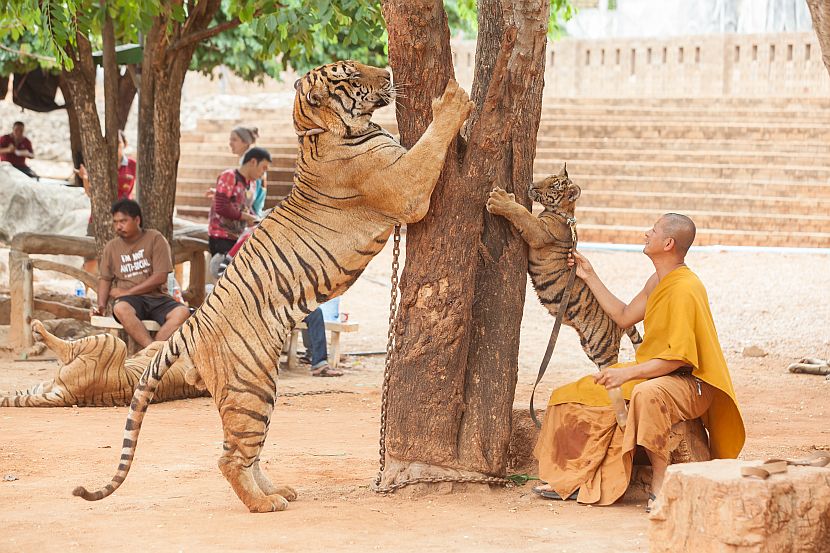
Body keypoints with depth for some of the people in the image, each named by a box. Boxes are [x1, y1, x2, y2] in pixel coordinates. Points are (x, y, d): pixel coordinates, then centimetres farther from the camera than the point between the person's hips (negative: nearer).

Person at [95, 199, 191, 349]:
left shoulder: (155, 239, 2)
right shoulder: (111, 247, 14)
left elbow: (160, 277, -6)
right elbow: (105, 279, 16)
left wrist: (128, 292, -8)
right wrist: (101, 305, -3)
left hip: (157, 298, -1)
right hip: (131, 301, 1)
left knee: (183, 312, -33)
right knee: (121, 308, -38)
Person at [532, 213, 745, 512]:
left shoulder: (684, 289, -22)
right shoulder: (658, 282, 11)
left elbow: (677, 357, -25)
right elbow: (624, 317, 22)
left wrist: (628, 373, -27)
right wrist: (590, 278, 22)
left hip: (689, 381, -11)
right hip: (654, 372, 11)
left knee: (647, 394, -41)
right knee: (588, 393, 4)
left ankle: (661, 484, -34)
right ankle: (575, 479, 3)